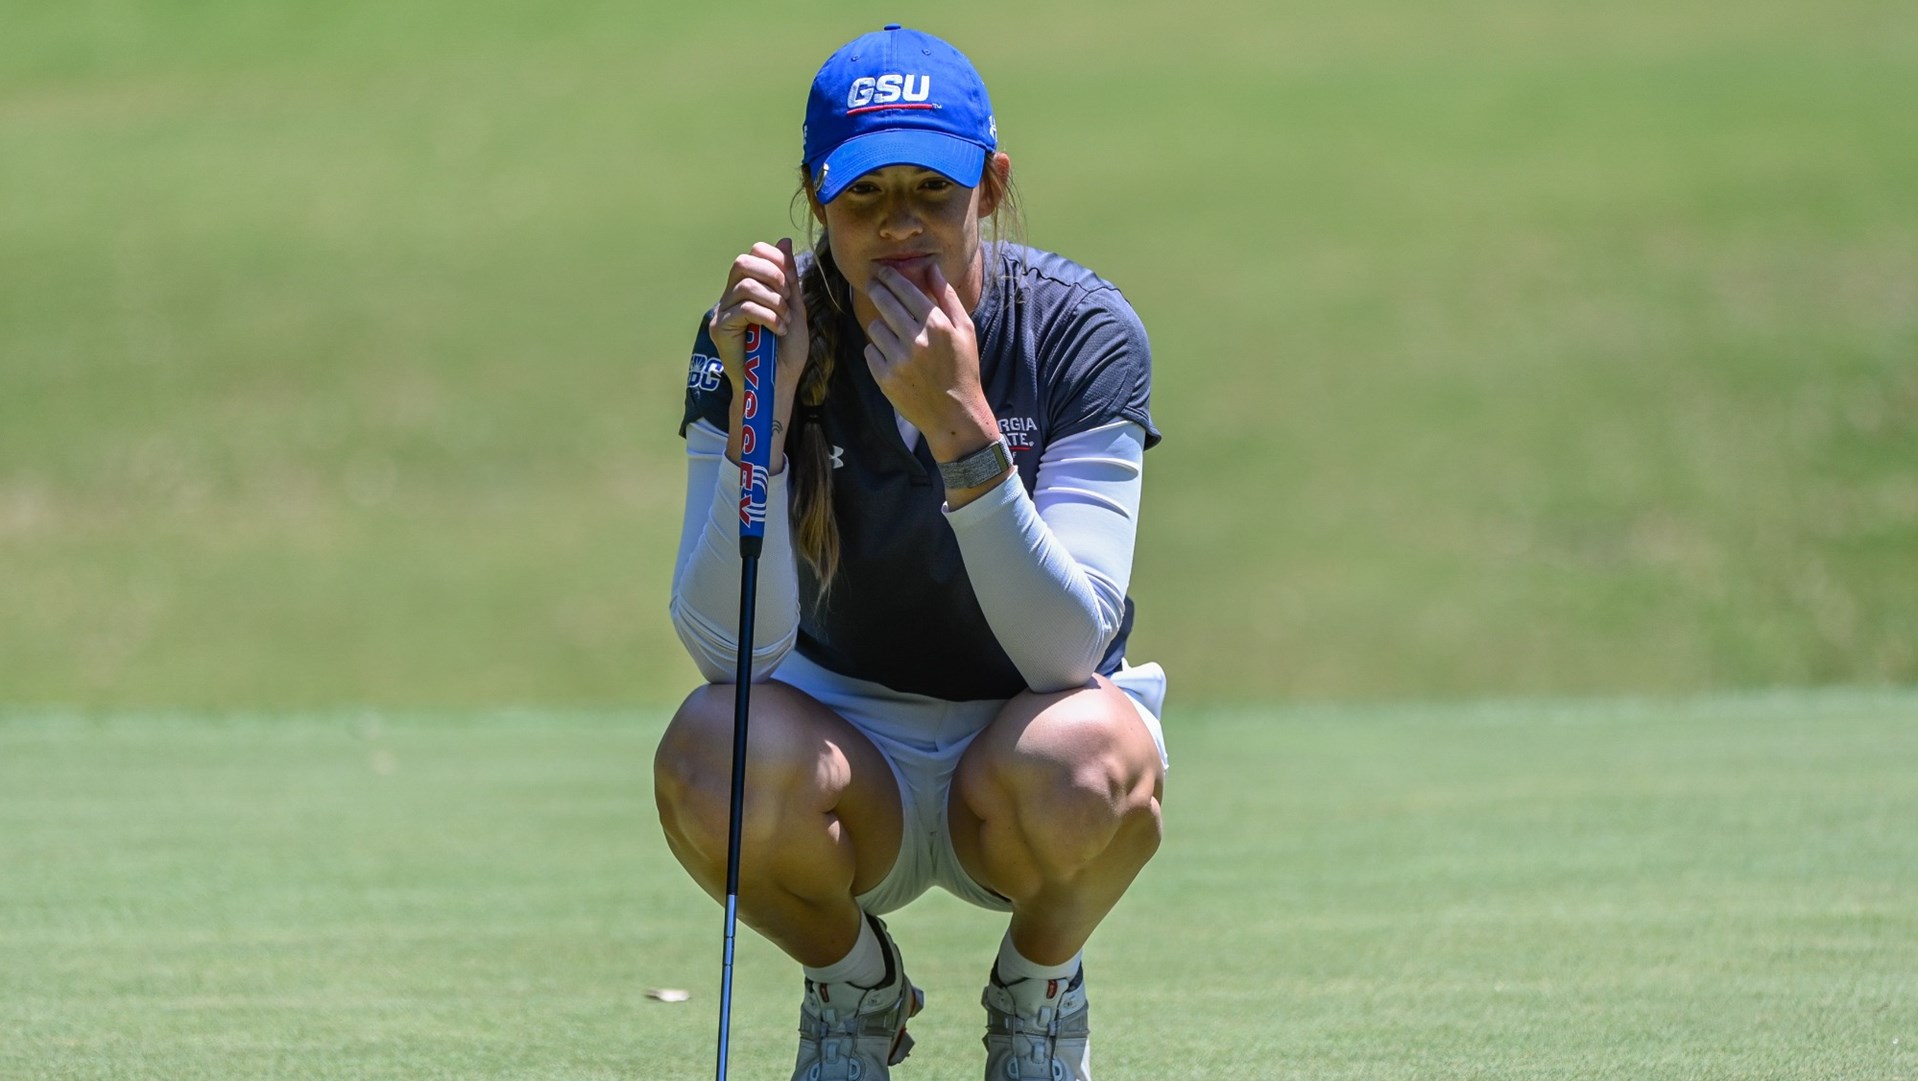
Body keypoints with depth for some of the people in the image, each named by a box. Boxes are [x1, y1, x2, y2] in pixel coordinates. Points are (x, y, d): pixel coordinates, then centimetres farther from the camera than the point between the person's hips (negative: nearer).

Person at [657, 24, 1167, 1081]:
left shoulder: (1081, 332, -16)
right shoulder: (758, 337, -12)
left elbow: (1066, 648, -26)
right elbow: (729, 650, -23)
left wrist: (960, 425, -37)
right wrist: (759, 402, -33)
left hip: (1013, 745, -1)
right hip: (850, 735, 1)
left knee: (1088, 755, -37)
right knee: (710, 754, -33)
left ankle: (1038, 980, -1)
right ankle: (854, 983, 1)